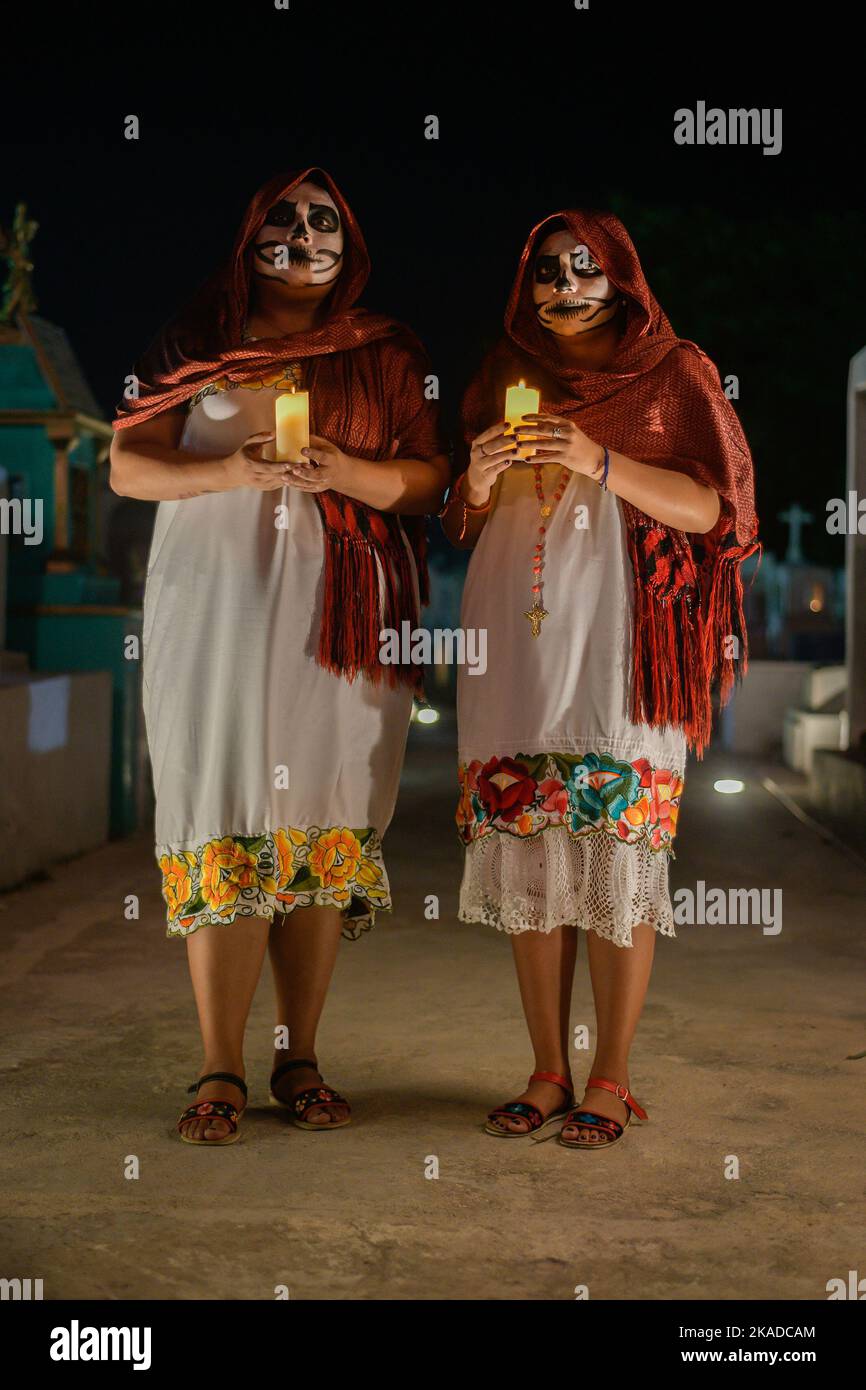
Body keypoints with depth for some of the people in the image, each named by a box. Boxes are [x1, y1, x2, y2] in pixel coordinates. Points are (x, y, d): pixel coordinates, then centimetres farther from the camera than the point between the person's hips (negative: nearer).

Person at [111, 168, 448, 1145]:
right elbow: (127, 466, 6)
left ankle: (300, 1061, 10)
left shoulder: (388, 356, 13)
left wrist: (345, 472, -13)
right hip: (218, 603, -1)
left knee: (324, 829, 0)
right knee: (221, 825, -6)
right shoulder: (196, 342, 12)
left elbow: (429, 479, 7)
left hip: (342, 615, 1)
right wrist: (231, 469, -12)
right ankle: (220, 1072, 0)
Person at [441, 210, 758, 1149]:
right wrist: (479, 479, -4)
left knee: (620, 850, -7)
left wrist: (601, 463, -14)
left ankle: (610, 1082, 2)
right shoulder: (507, 376, 17)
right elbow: (462, 528, 18)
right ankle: (548, 1073, 11)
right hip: (518, 633, 4)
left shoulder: (672, 371, 7)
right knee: (528, 850, 1)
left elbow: (707, 507, -2)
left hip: (622, 636, -3)